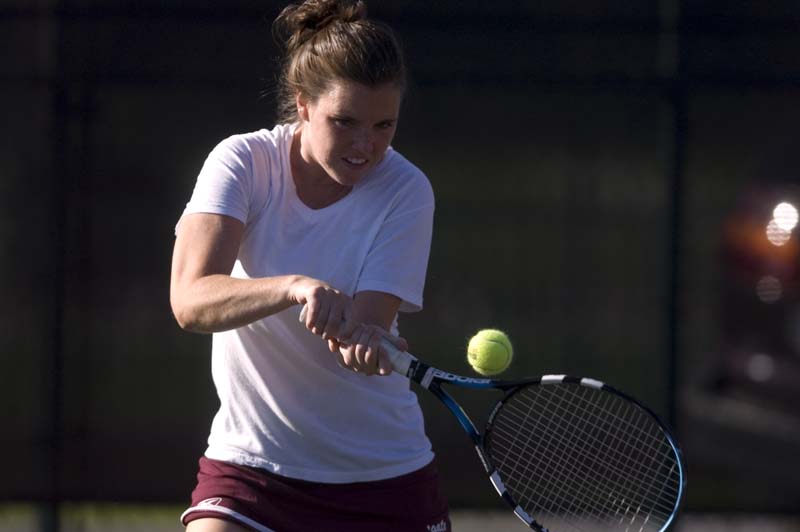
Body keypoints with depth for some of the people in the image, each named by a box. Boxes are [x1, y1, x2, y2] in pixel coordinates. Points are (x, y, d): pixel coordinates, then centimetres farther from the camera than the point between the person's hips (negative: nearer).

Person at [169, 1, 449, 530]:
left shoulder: (405, 192, -10)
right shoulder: (243, 161, -11)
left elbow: (364, 327, -19)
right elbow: (191, 299, -25)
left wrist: (365, 342, -43)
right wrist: (295, 288, -42)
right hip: (249, 462, -1)